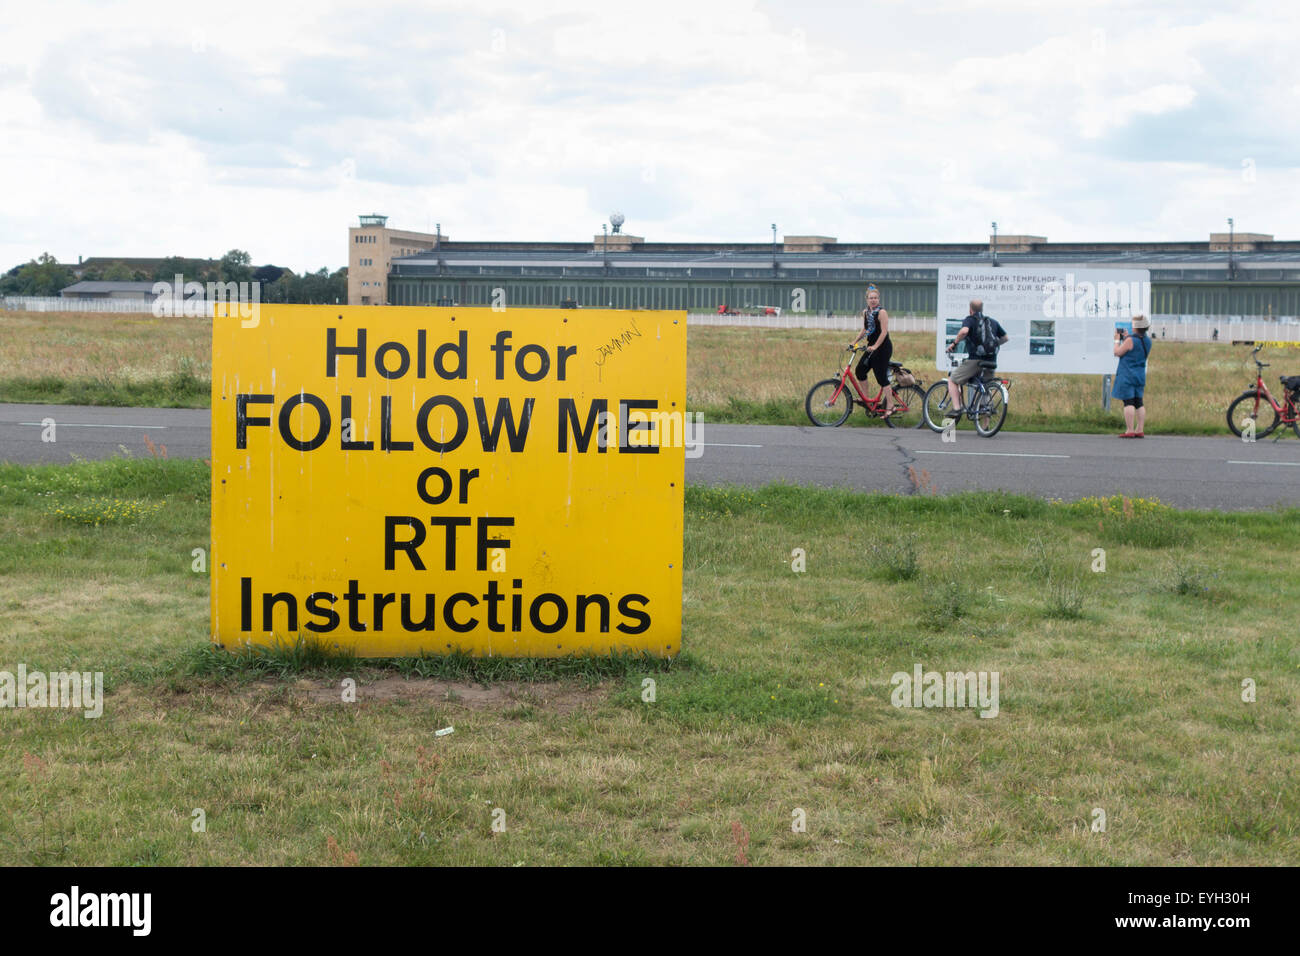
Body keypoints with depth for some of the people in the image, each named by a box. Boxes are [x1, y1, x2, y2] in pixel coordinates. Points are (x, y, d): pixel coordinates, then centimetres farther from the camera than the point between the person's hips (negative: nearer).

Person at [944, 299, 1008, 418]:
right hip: (991, 362, 5)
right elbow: (1005, 337, 21)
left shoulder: (970, 320, 0)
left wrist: (954, 343, -8)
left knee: (952, 381, 10)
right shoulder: (993, 322, 17)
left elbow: (964, 331, -22)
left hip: (975, 360, -5)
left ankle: (956, 408, -8)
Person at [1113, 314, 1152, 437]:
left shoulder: (1130, 340, -16)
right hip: (1140, 375, 8)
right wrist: (1125, 338, 21)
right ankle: (1139, 431, 9)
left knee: (1128, 402, -8)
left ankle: (1129, 431, -12)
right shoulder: (1148, 341, 8)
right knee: (1139, 402, 9)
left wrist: (1117, 340, 5)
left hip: (1127, 375, -8)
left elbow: (1117, 353, -9)